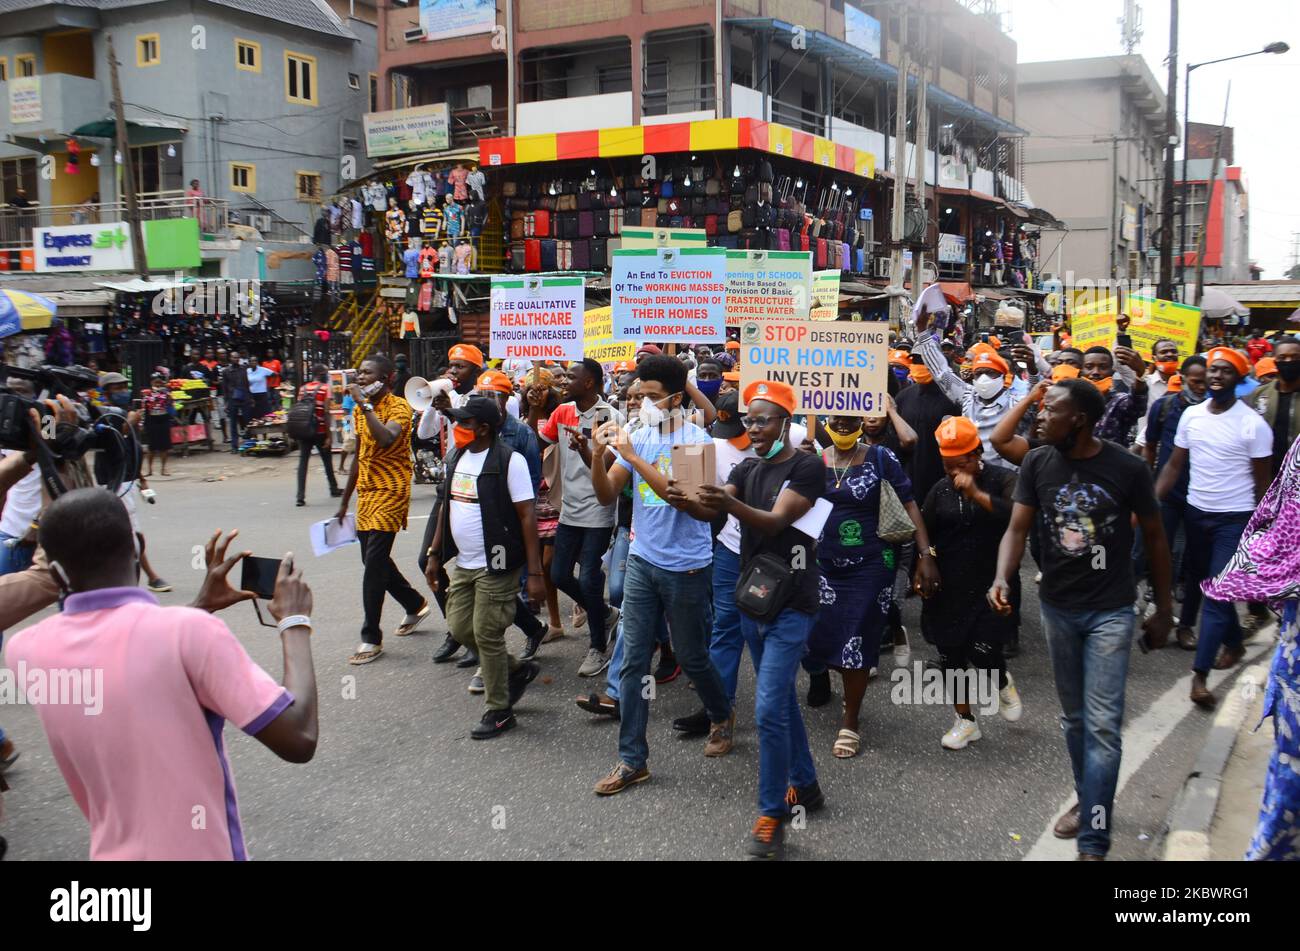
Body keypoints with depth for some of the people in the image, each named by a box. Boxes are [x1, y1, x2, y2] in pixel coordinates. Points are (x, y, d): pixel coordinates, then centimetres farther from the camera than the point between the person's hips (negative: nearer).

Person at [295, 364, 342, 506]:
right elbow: (326, 413, -13)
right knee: (327, 461, 14)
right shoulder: (325, 388, -6)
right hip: (320, 432, -3)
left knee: (303, 462, 1)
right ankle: (334, 489, 31)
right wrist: (328, 436, -11)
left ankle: (301, 496, -8)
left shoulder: (302, 388, 8)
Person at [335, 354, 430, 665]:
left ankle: (371, 638, -4)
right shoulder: (360, 408, 13)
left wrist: (365, 405, -25)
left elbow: (386, 439, -33)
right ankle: (415, 605, 35)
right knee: (374, 560, 13)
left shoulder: (398, 406, -11)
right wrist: (345, 501, 22)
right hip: (366, 492, 8)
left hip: (391, 491, -8)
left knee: (375, 564, -11)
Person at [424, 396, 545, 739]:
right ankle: (518, 669, 33)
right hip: (461, 563, 8)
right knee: (460, 627, 11)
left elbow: (527, 516, -16)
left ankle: (499, 711, 15)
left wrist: (535, 573, -18)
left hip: (495, 566, -8)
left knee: (487, 636, -2)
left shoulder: (509, 461, -15)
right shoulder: (457, 457, 8)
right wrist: (435, 554, 16)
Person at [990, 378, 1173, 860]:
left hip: (1110, 611, -3)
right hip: (1057, 607, 3)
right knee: (1074, 717, 15)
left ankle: (1093, 841, 1)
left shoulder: (1127, 468, -13)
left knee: (1102, 724, -6)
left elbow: (1154, 536, -1)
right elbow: (1018, 529, -6)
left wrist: (1164, 608, 4)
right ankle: (1090, 798, 35)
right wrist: (1002, 577, -26)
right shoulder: (1037, 463, -5)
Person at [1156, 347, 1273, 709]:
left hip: (1235, 518, -5)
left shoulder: (1253, 424, -11)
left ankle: (1200, 675, -8)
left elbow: (1262, 481, -5)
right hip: (1196, 512, 6)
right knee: (1204, 583, 18)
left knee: (1216, 594, -9)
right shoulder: (1191, 415, 1)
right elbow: (1175, 465, 5)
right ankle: (1234, 643, 42)